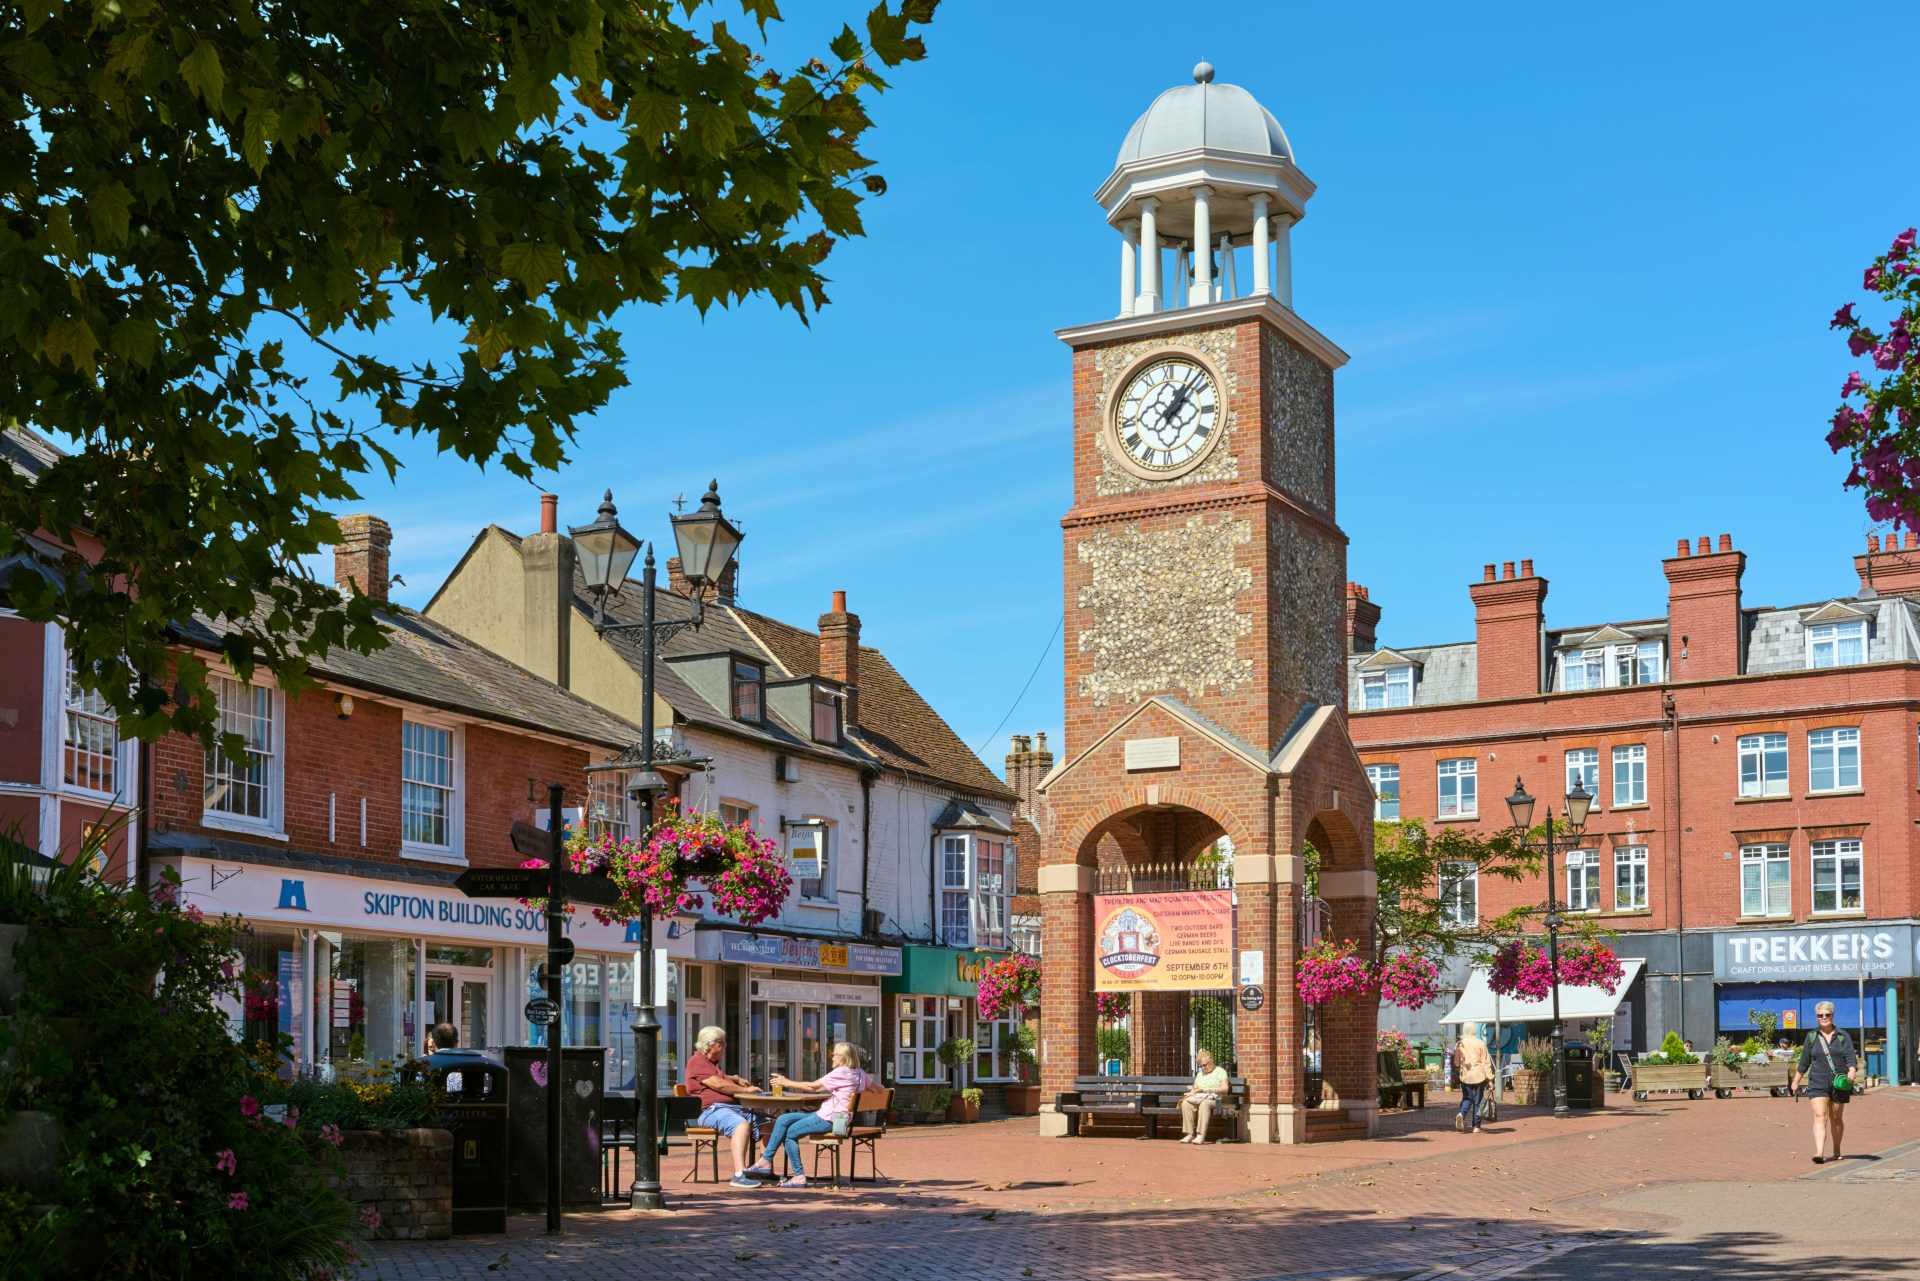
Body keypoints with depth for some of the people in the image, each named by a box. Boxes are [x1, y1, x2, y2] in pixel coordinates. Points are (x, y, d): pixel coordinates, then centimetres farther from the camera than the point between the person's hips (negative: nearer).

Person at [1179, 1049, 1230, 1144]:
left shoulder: (1220, 1071, 9)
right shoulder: (1200, 1074, 29)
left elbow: (1225, 1089, -4)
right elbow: (1194, 1089, 23)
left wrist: (1212, 1090, -21)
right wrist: (1190, 1093, -1)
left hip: (1213, 1099, -5)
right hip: (1198, 1097, 5)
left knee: (1204, 1104, -41)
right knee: (1186, 1103, -29)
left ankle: (1201, 1135, -48)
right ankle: (1189, 1134, -32)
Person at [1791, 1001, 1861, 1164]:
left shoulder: (1842, 1035, 5)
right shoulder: (1812, 1036, 8)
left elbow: (1851, 1056, -5)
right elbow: (1804, 1062, 15)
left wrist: (1852, 1071, -25)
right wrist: (1796, 1081, 19)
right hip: (1818, 1083, 0)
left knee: (1836, 1119, 11)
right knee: (1820, 1117, -14)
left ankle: (1836, 1151, 27)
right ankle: (1819, 1153, -25)